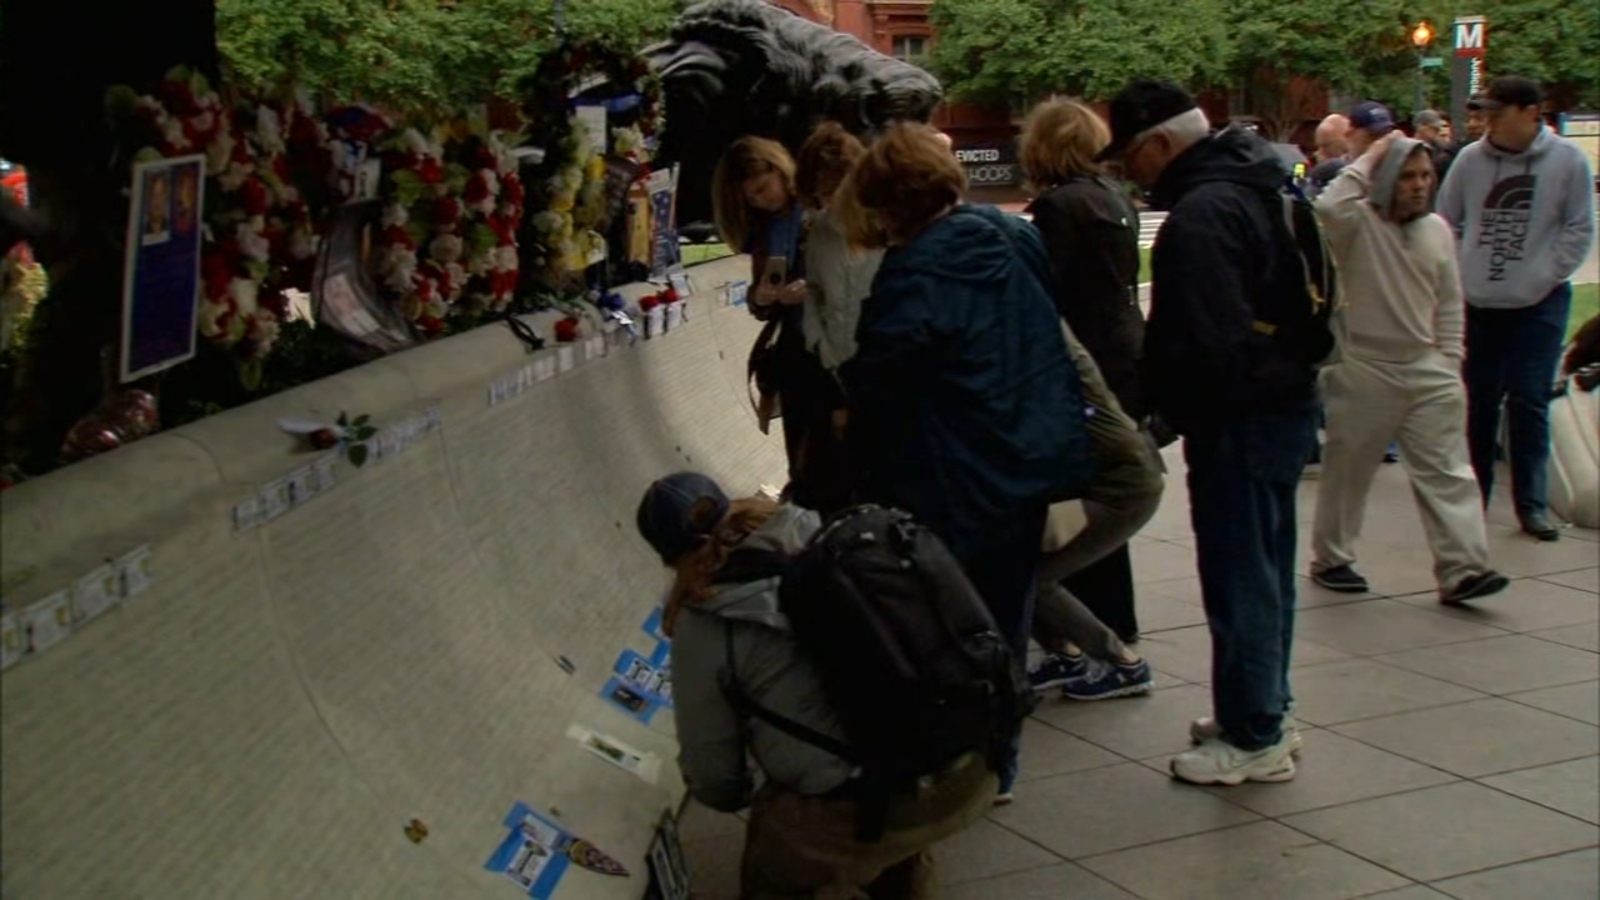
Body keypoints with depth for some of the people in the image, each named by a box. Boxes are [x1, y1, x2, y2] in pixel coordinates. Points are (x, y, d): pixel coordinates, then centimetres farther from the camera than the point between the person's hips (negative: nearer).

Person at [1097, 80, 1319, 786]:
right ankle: (1263, 711, 31)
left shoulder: (1200, 216, -20)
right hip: (1284, 404, 11)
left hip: (1240, 420, -11)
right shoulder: (1250, 192, 13)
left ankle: (1253, 739, 7)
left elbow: (1206, 342, -27)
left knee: (1239, 577, -2)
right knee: (1265, 568, 18)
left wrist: (1177, 413, -12)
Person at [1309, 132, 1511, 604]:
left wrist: (1451, 362, 6)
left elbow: (1450, 302, 14)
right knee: (1347, 471, 8)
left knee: (1448, 472, -2)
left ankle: (1462, 570, -2)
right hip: (1363, 370, -5)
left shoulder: (1438, 229, 7)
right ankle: (1330, 559, 24)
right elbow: (1330, 206, -34)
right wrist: (1371, 156, -22)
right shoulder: (1358, 224, -9)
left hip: (1427, 370, 5)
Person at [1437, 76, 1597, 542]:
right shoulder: (1470, 159, -2)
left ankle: (1532, 502, 9)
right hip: (1477, 302, 2)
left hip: (1540, 304, -2)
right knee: (1478, 403, 10)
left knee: (1529, 402, -2)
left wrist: (1546, 276, -8)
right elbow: (1446, 223, 6)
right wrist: (1456, 276, -1)